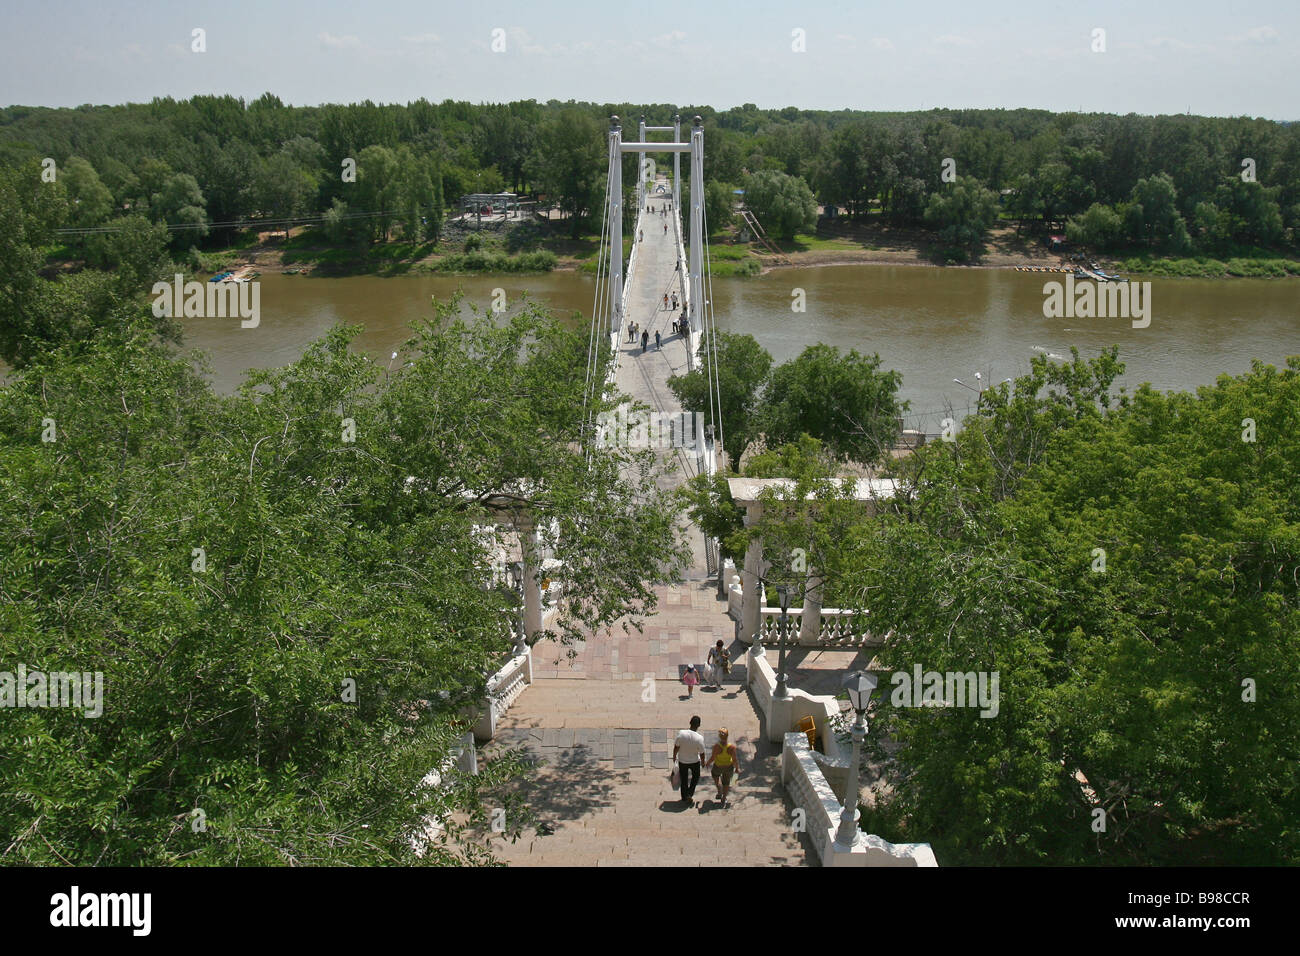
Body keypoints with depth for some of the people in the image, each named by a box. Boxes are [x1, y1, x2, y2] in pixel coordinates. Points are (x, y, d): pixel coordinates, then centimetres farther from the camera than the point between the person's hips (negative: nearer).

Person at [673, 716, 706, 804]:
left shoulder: (681, 733, -25)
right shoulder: (699, 738, -28)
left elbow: (676, 747, -13)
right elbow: (701, 753, -15)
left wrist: (674, 756, 7)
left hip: (682, 761, 1)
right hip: (694, 761, -1)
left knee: (684, 780, 21)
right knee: (695, 777, 29)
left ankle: (685, 798, 34)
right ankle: (690, 793, 23)